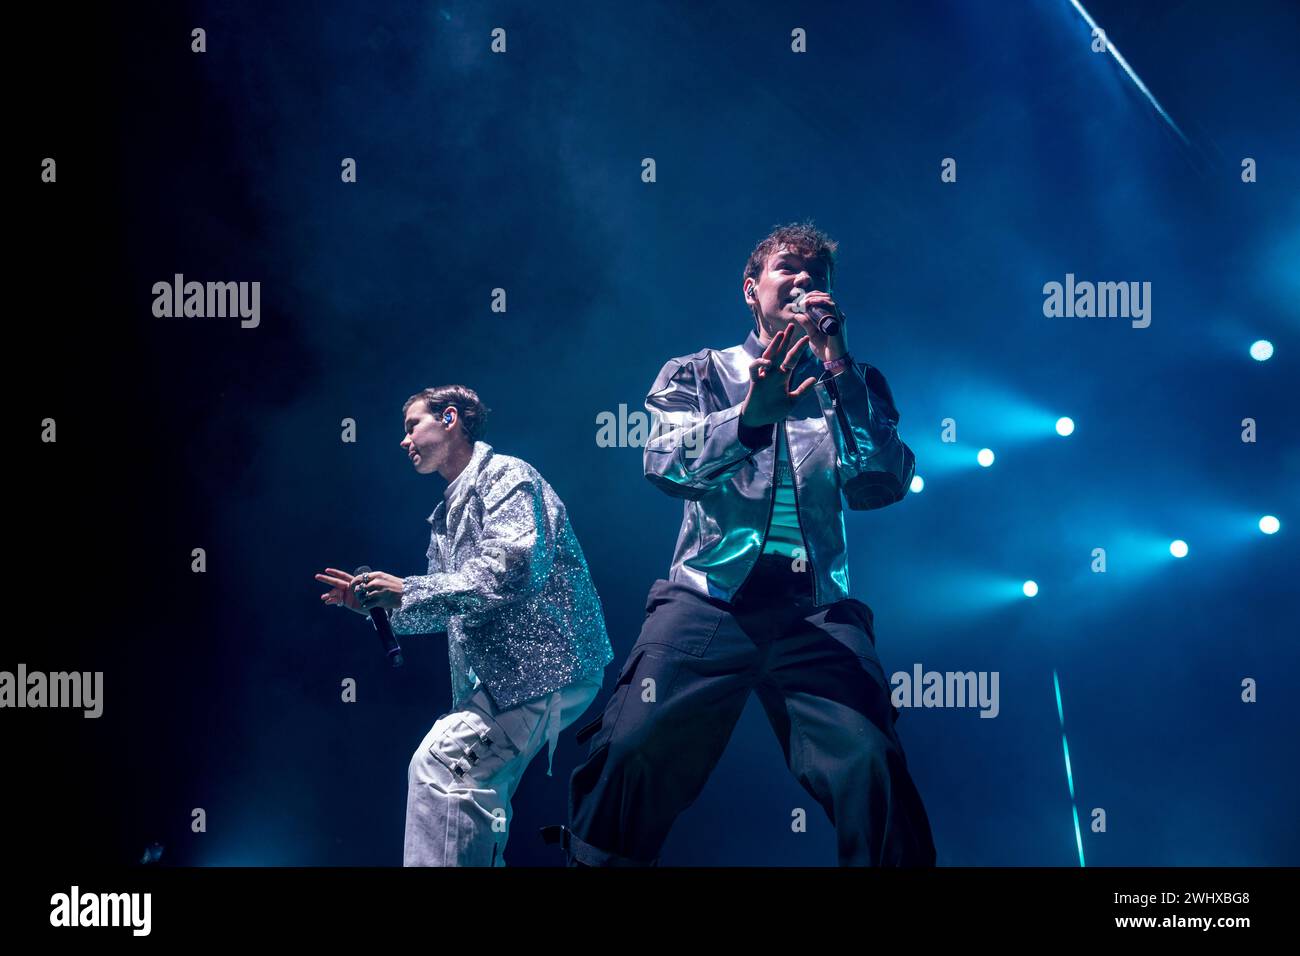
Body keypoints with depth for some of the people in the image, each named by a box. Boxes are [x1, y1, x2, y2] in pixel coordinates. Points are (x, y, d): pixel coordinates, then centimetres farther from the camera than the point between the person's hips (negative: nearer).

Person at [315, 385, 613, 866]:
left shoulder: (504, 475, -6)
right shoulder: (451, 510, 23)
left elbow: (513, 569, -22)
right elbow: (445, 609, 24)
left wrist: (408, 590, -17)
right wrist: (376, 604, 9)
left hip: (544, 664, -10)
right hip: (499, 675, 10)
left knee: (439, 763, -22)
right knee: (472, 787, 10)